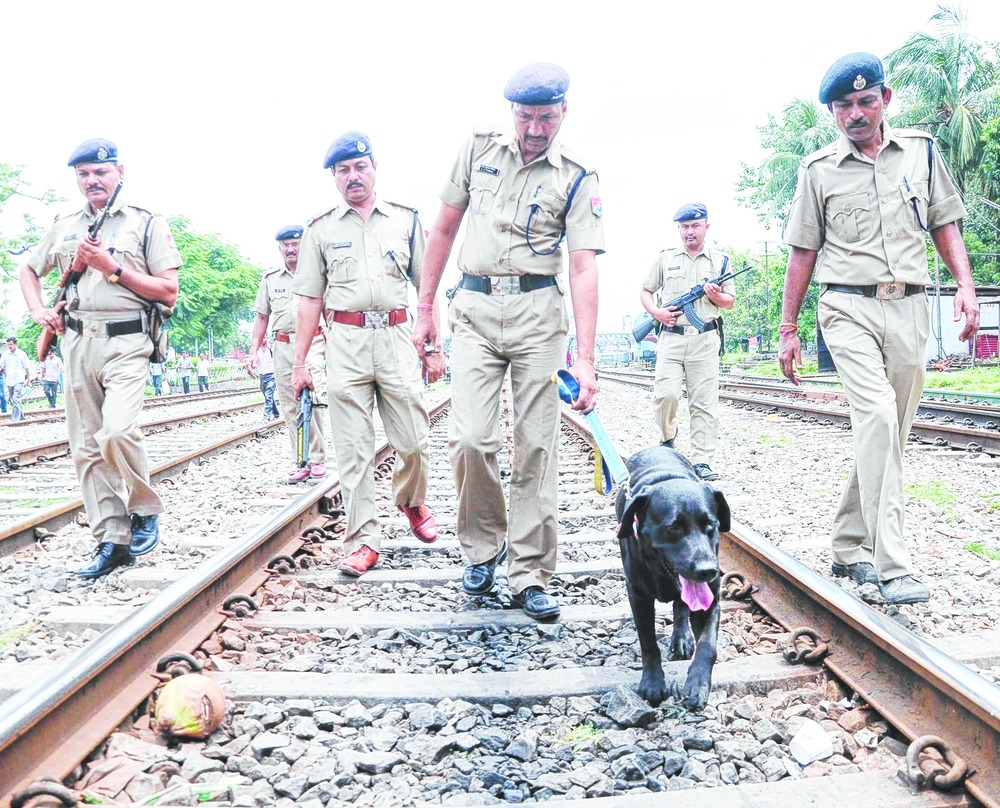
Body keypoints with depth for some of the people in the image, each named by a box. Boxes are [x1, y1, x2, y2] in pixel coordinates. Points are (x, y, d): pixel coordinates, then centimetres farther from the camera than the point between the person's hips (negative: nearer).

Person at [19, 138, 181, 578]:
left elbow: (169, 292, -4)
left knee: (117, 432, -25)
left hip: (125, 343, -5)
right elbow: (29, 269, 30)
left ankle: (145, 509, 1)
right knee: (86, 449, 4)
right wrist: (38, 310, 12)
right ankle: (112, 541, 11)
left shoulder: (148, 224, 3)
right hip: (77, 344, 6)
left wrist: (113, 268, -11)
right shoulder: (64, 227, 17)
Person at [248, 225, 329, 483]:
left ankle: (317, 459, -5)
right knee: (291, 408, 3)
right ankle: (302, 464, 9)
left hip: (312, 343, -3)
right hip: (282, 347, 3)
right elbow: (262, 317, 18)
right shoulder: (270, 279, 16)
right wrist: (253, 351, 9)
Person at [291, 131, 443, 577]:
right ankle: (363, 539, 5)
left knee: (413, 442, 1)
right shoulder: (321, 228, 10)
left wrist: (434, 347, 5)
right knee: (352, 449, -1)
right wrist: (299, 361, 5)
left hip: (396, 337, 0)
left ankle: (412, 501, 31)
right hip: (345, 342, 0)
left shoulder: (406, 219, 11)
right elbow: (310, 299, 10)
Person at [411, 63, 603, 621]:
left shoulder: (578, 178, 0)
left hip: (538, 313, -1)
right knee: (471, 439, -9)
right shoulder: (479, 150, 9)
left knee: (537, 446, -1)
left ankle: (530, 574, 9)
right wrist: (425, 308, 11)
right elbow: (444, 229, 15)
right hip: (475, 309, 2)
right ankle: (483, 547, 16)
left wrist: (585, 358, -16)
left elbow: (584, 268, -8)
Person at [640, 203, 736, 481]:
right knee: (666, 394, -12)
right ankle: (668, 437, 18)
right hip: (671, 338, 0)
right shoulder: (665, 259, 12)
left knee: (704, 403, -3)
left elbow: (731, 301, 15)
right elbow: (645, 291, 15)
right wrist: (657, 312, -4)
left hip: (705, 340, 0)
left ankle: (701, 462, 0)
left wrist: (717, 296, -8)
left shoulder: (720, 261, 13)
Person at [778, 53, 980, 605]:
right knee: (876, 416, -21)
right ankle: (891, 566, -22)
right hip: (849, 308, -3)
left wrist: (965, 285, 1)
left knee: (890, 432, 5)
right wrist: (788, 330, 7)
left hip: (909, 307, 3)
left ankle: (849, 549, 19)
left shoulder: (920, 152, 12)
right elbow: (802, 252, 8)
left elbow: (945, 223, 17)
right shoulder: (819, 170, 6)